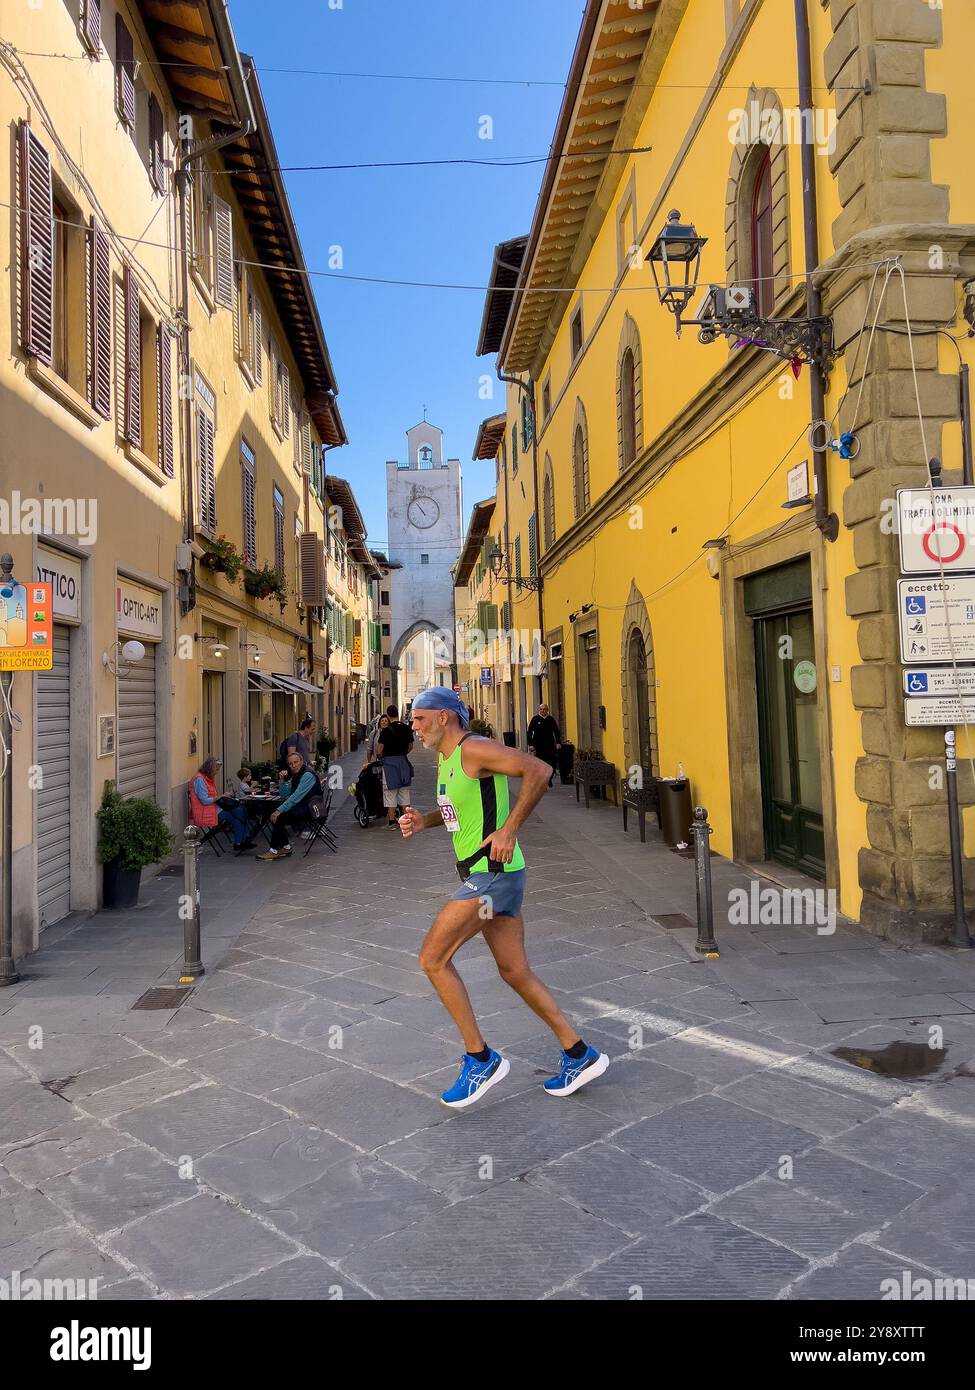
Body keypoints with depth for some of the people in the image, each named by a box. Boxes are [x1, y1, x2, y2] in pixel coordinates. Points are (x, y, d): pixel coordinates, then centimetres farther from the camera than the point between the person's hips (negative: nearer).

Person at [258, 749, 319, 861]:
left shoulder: (307, 775, -17)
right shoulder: (295, 775, 13)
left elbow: (296, 797, -25)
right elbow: (284, 796, 15)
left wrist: (279, 810, -25)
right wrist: (283, 781, -2)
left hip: (310, 810, -9)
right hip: (300, 808, 9)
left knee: (279, 818, -18)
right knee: (273, 816, -3)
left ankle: (274, 851, -6)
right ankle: (285, 847, 3)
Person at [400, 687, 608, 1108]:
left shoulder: (474, 749, -15)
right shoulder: (445, 758, 14)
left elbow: (538, 770, -24)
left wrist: (509, 829, -23)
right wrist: (422, 820, 10)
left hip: (492, 874, -10)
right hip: (488, 875, 10)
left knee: (433, 958, -5)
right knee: (514, 971, 13)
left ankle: (480, 1058, 5)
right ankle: (579, 1055, 22)